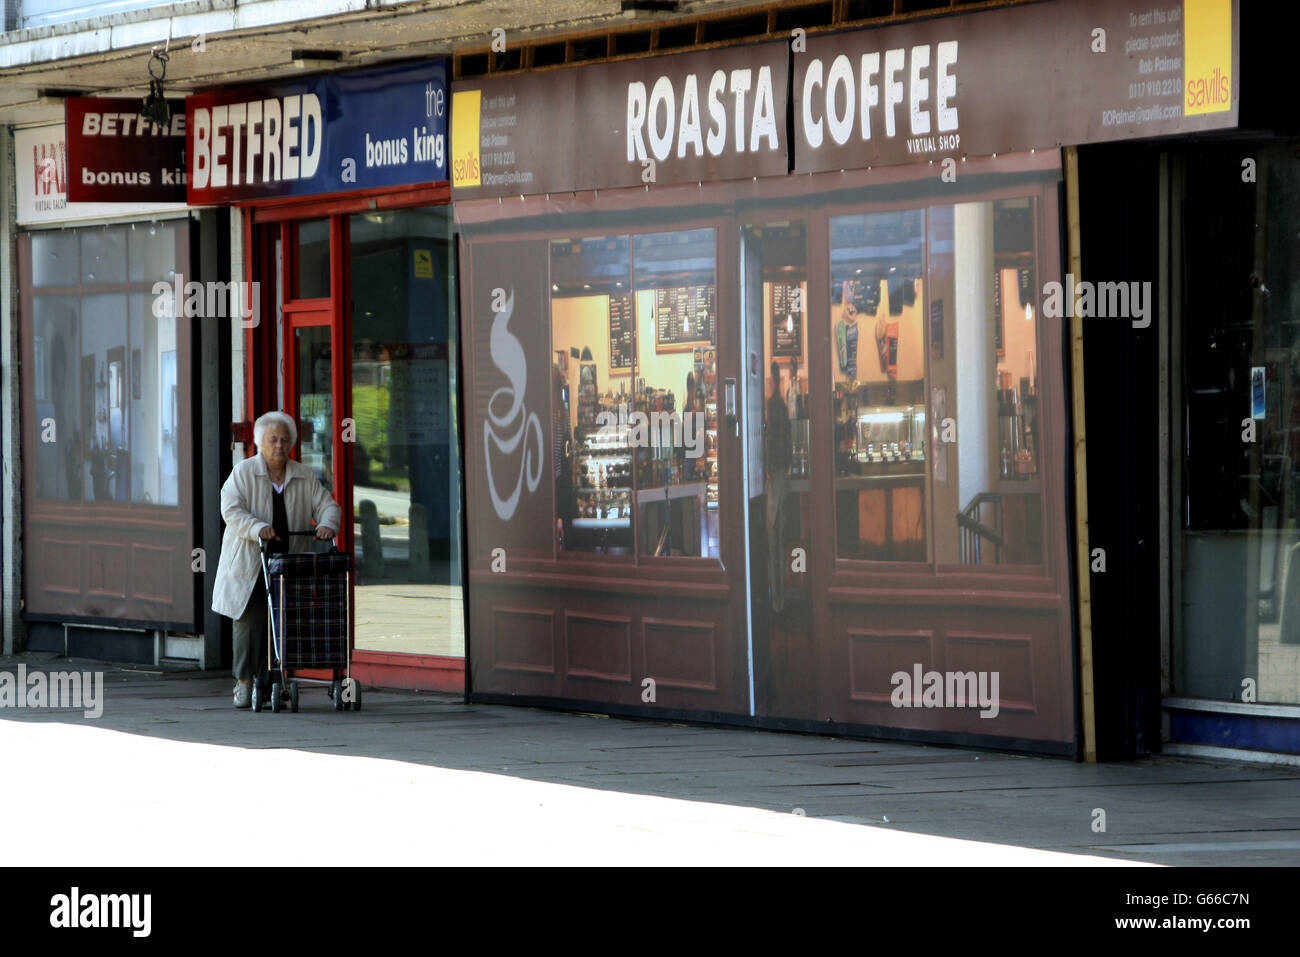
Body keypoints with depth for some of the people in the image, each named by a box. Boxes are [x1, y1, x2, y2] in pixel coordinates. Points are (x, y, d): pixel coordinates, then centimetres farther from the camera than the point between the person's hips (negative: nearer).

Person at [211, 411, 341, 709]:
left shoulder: (305, 477, 9)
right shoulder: (243, 472, 0)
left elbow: (327, 506, 6)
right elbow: (231, 510, -10)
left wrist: (327, 525, -17)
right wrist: (258, 528, -27)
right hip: (249, 562, -3)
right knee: (250, 621, -8)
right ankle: (244, 683, -2)